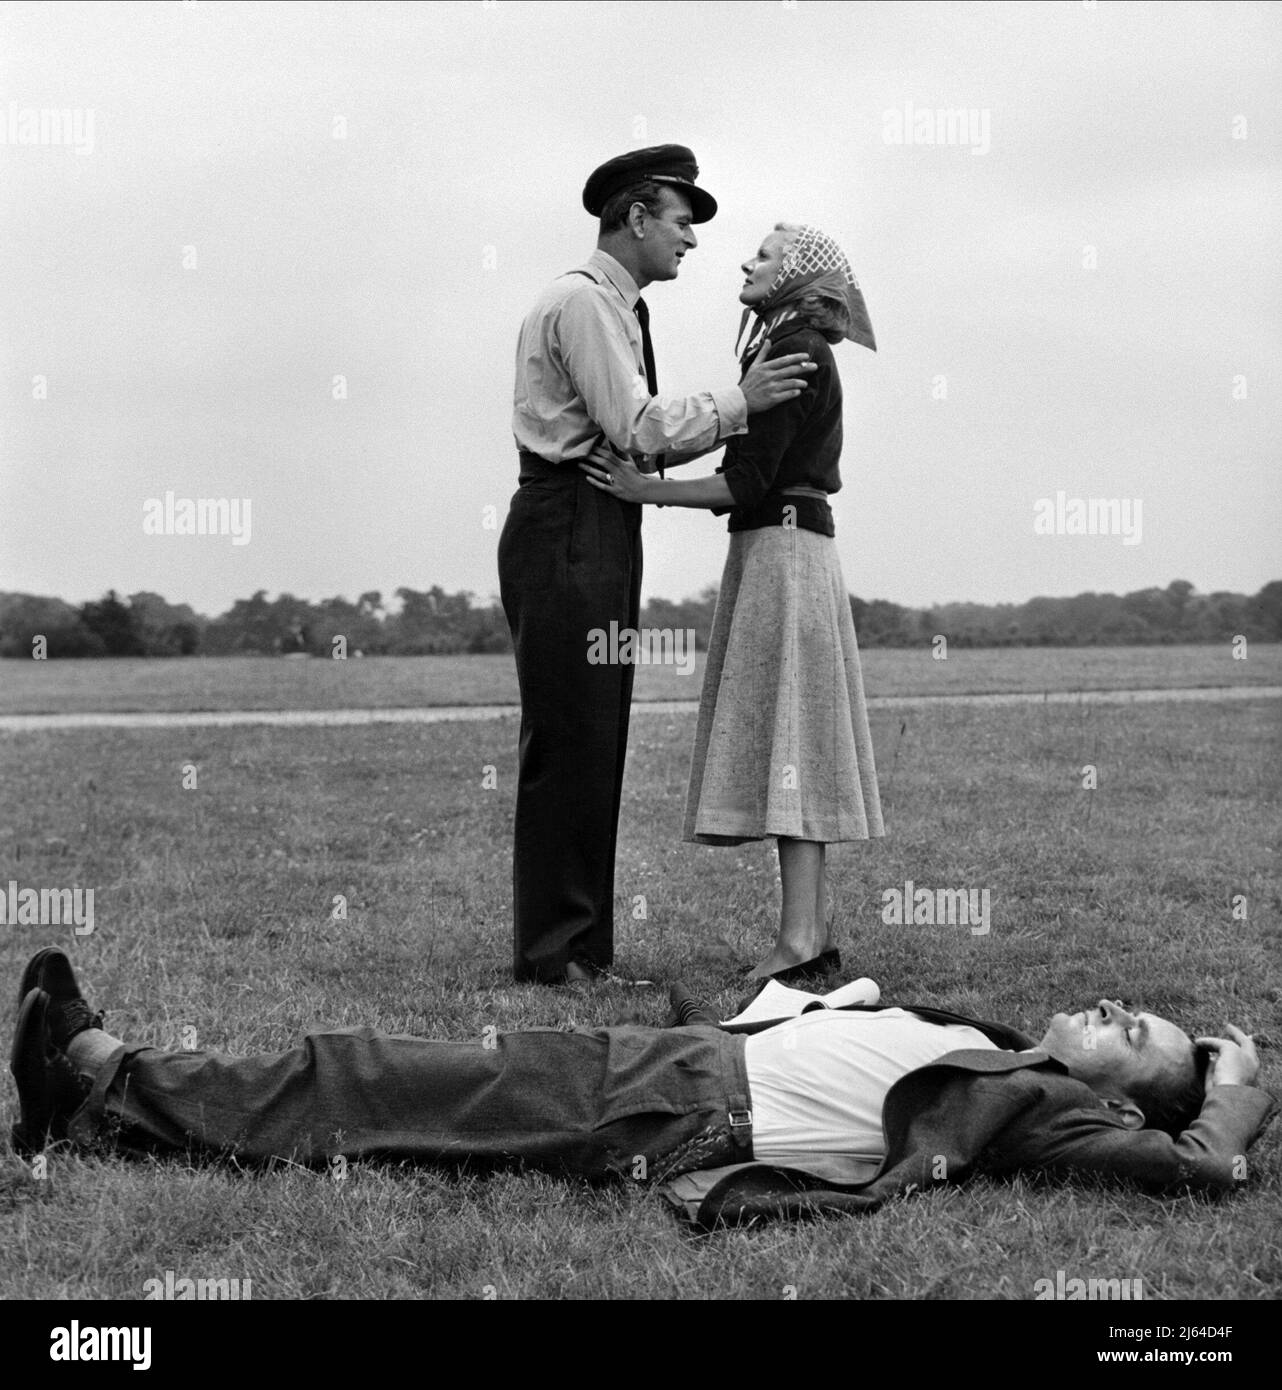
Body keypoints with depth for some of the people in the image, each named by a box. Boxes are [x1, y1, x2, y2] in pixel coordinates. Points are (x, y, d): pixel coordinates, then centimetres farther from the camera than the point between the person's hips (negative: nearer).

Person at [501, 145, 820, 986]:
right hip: (565, 534, -10)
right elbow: (638, 428, -19)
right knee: (567, 741, -8)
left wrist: (738, 421, 8)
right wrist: (738, 402, -11)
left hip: (602, 537, 10)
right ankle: (552, 951, -4)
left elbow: (640, 442, 17)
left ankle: (588, 946, 15)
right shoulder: (581, 302, -10)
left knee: (599, 743, 10)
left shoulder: (619, 308, 21)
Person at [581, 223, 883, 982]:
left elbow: (748, 482, -17)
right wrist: (647, 482, 12)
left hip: (783, 550, -10)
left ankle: (798, 939, -11)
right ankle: (815, 930, 11)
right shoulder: (793, 352, 19)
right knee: (794, 743, 8)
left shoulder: (794, 354, -10)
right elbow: (754, 479, 15)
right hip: (787, 552, 10)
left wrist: (645, 489, -15)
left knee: (785, 735, -11)